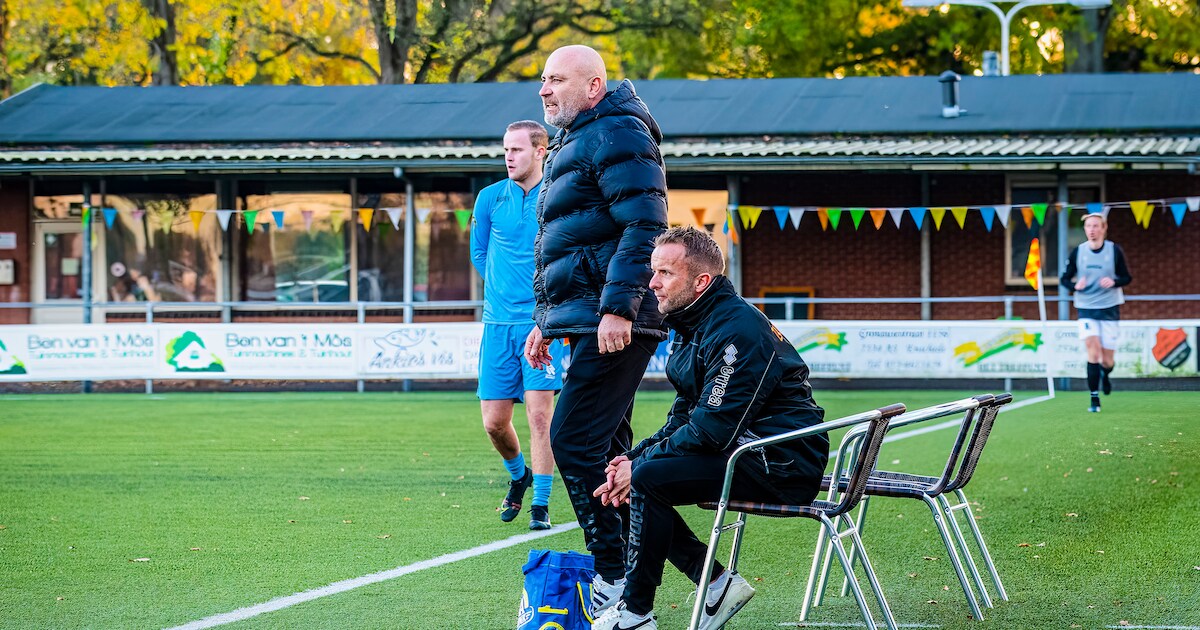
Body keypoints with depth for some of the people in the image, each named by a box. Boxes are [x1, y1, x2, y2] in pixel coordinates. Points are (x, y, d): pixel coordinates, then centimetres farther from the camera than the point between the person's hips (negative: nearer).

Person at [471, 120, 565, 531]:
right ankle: (519, 475, 33)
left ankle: (540, 505, -4)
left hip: (543, 321, -3)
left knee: (540, 411, -12)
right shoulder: (490, 198, 5)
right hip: (498, 323, 3)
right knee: (494, 422, 3)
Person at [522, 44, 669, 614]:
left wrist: (618, 308, -26)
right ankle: (619, 571, 15)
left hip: (615, 323, -11)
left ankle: (619, 576, -11)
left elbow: (644, 226, -20)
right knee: (604, 446, 11)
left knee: (574, 441, -14)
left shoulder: (617, 134, -10)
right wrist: (545, 320, 28)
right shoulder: (573, 143, 23)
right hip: (591, 319, 11)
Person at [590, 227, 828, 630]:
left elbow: (714, 427, -24)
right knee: (626, 477, 3)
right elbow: (685, 416, 16)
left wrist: (640, 464, -16)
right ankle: (716, 583, 3)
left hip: (783, 466, -10)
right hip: (746, 454, 10)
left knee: (648, 479, -22)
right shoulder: (692, 327, 12)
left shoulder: (738, 331, -20)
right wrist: (634, 458, 0)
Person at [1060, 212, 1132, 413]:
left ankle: (1105, 374, 40)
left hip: (1110, 308, 0)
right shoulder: (1077, 252, -2)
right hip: (1086, 308, 0)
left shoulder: (1114, 250, -4)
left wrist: (1114, 281, -20)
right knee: (1092, 349, -18)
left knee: (1107, 360, 1)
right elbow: (1064, 278, 4)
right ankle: (1094, 398, -10)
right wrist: (1075, 285, -18)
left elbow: (1127, 277, 2)